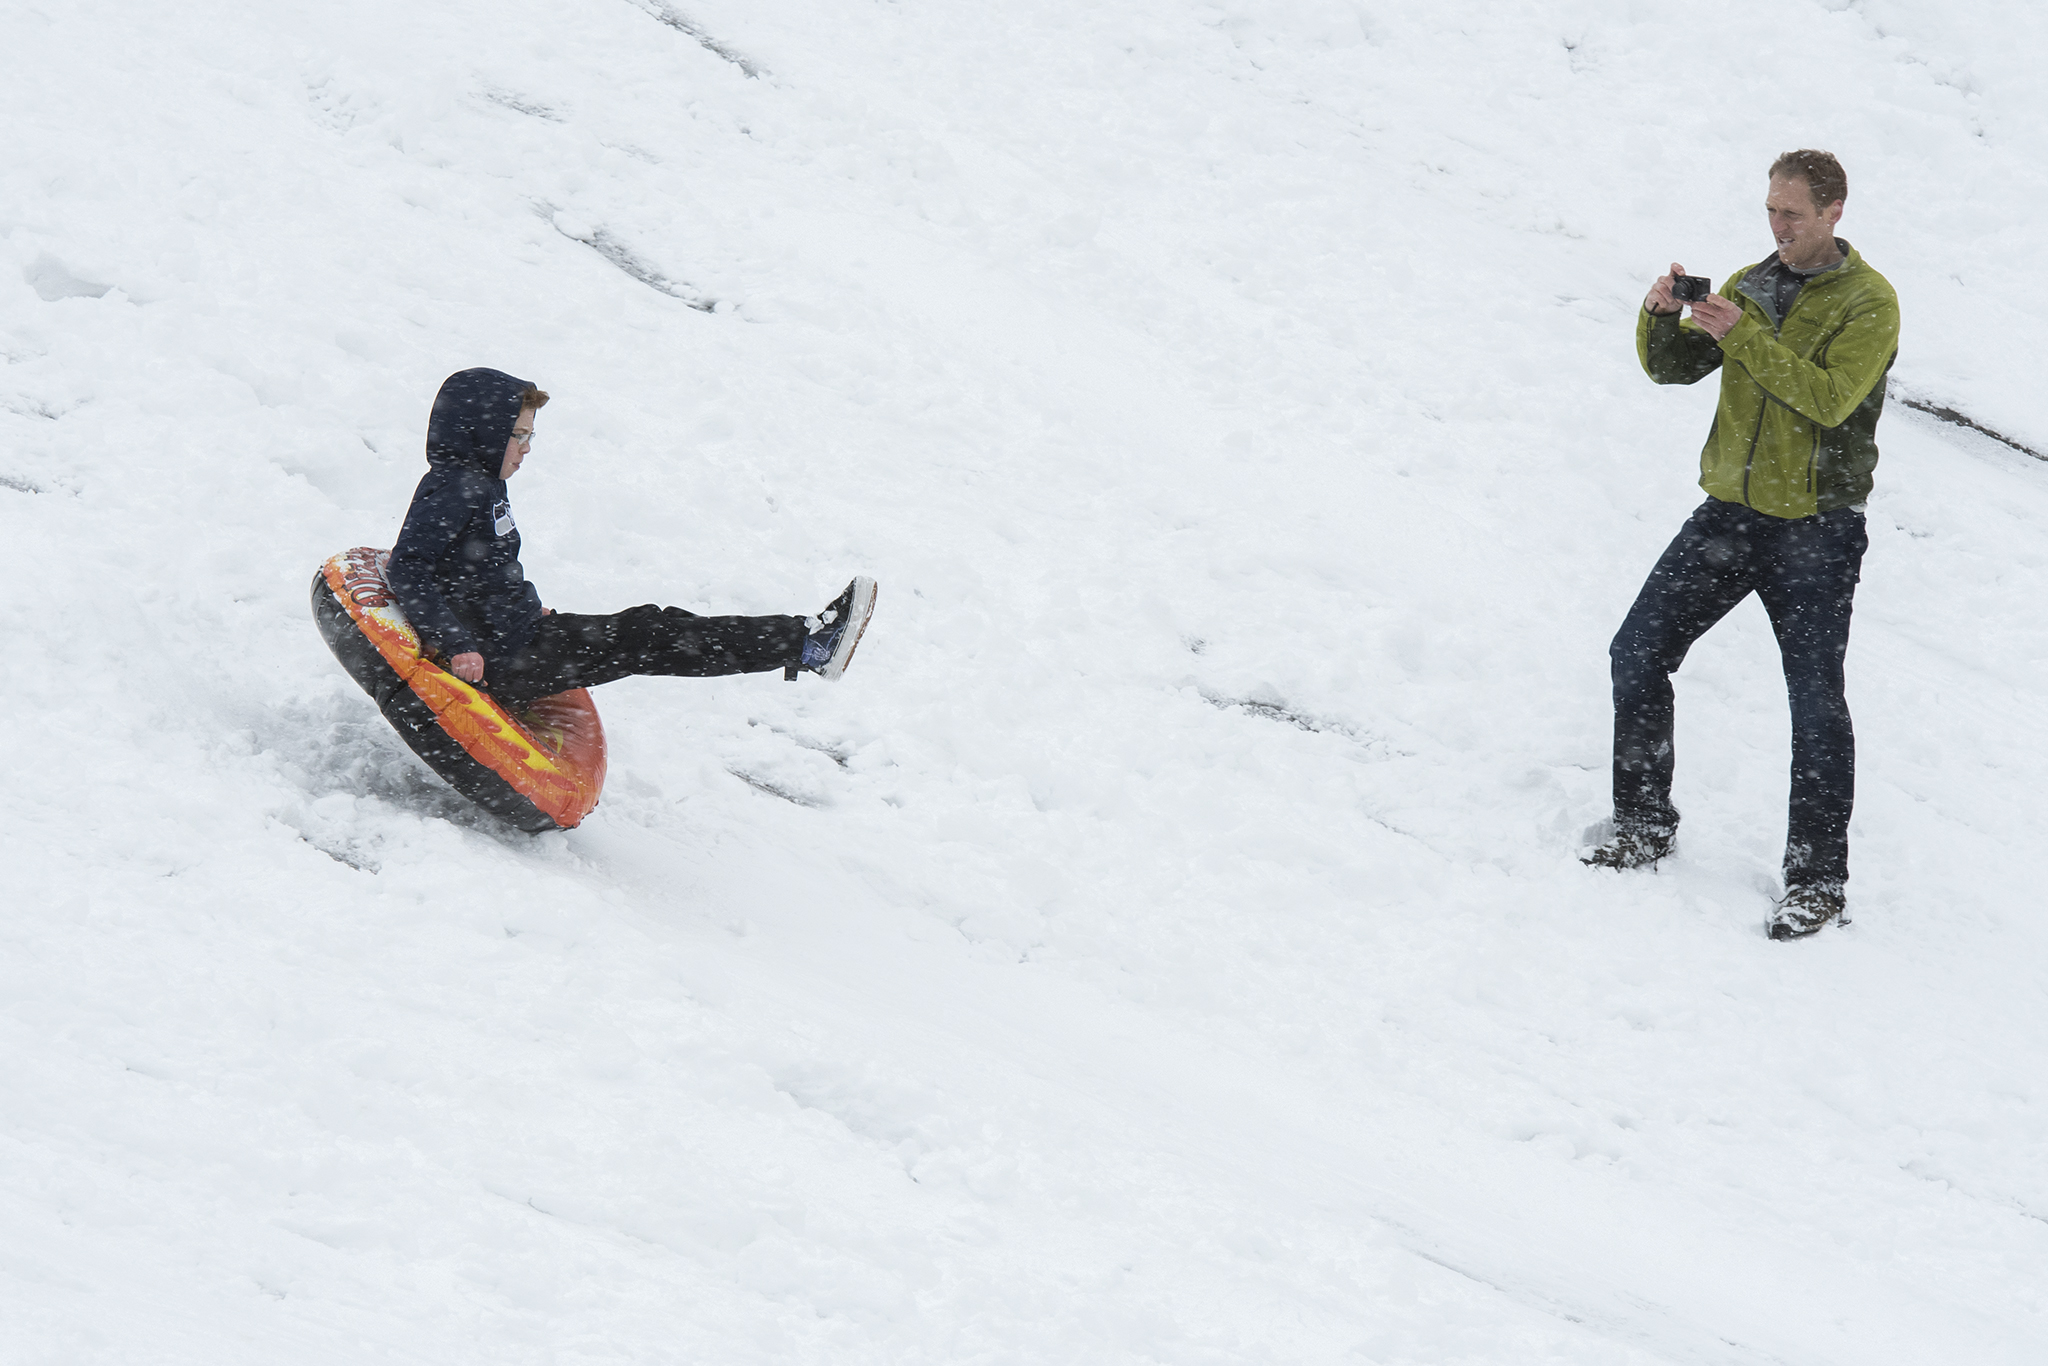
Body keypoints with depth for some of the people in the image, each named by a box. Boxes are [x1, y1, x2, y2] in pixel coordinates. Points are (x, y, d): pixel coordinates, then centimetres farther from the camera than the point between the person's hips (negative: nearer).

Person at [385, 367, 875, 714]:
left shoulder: (479, 486, 16)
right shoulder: (452, 492, -16)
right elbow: (405, 570, -25)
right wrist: (455, 645, -29)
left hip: (520, 637, 10)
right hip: (503, 663, -10)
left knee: (652, 627, 2)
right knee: (645, 638, -11)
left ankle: (806, 642, -1)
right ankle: (809, 645, -11)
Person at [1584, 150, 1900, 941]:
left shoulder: (1868, 303, -8)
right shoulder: (1748, 286, 10)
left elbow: (1828, 399, -21)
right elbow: (1672, 367, 5)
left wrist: (1744, 337, -26)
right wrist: (1661, 317, -16)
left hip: (1815, 528, -6)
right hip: (1730, 514, 6)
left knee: (1815, 701, -5)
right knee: (1638, 653, 1)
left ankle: (1818, 881, 1)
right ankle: (1644, 828, 13)